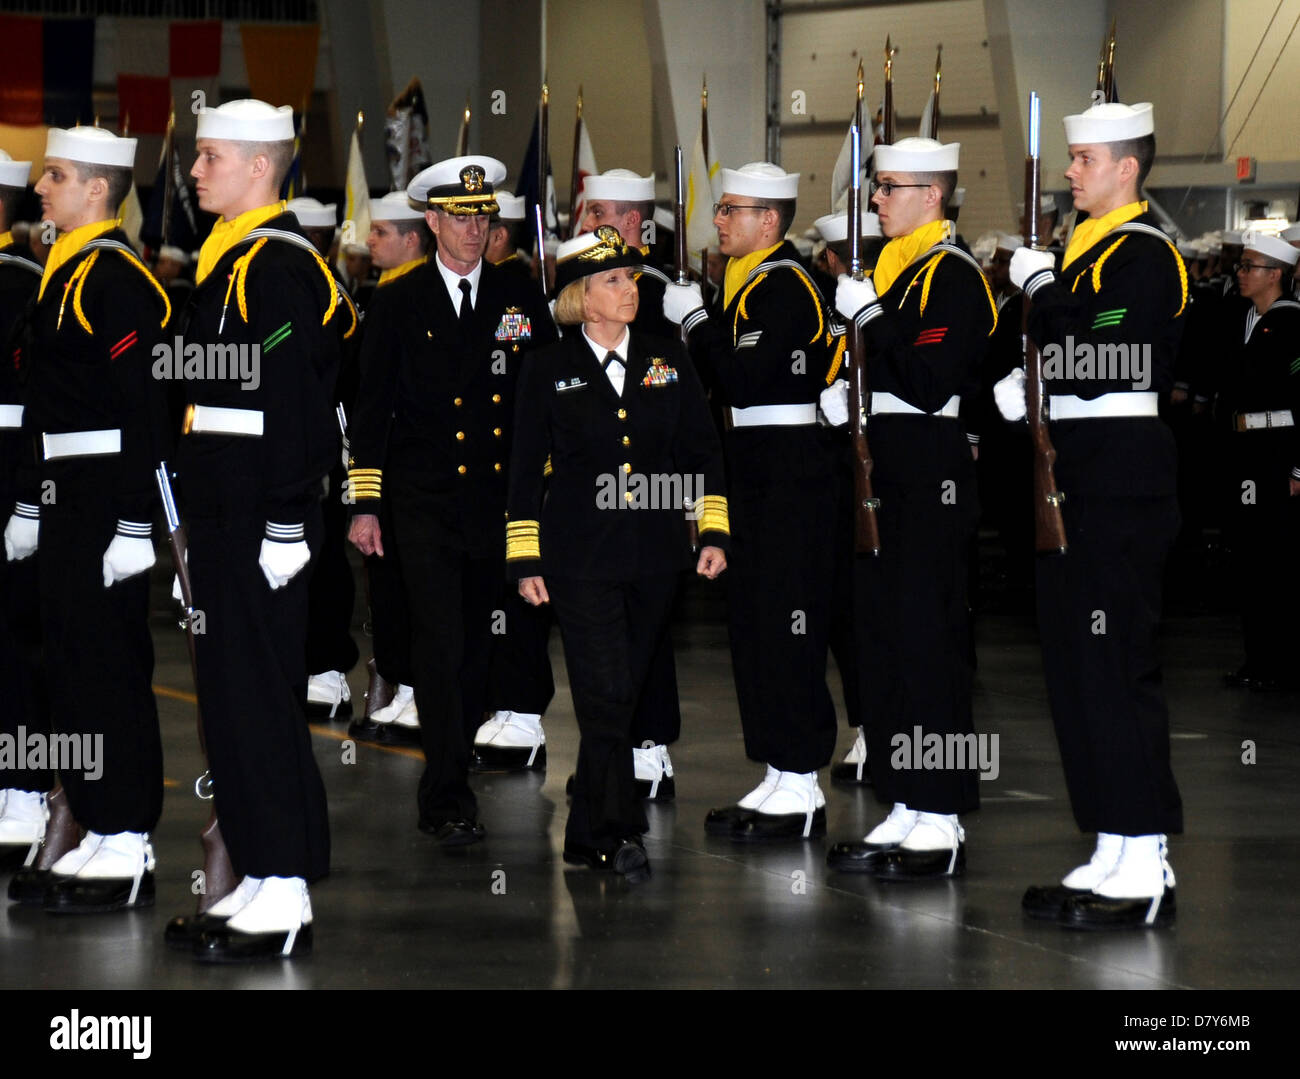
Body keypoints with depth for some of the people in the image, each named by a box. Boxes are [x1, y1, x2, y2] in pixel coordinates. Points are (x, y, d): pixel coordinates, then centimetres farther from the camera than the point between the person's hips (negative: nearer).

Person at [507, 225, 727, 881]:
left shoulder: (668, 361, 8)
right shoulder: (548, 371, 1)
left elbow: (701, 450, 10)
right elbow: (526, 470, 3)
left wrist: (713, 532, 2)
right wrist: (525, 561, 0)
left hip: (654, 556, 3)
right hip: (580, 557, -3)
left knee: (624, 696, 8)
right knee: (606, 698, -11)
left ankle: (589, 834, 18)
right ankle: (619, 833, -5)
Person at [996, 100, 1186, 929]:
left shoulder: (1144, 254, -12)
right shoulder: (1085, 249, 18)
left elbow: (1095, 362, -22)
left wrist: (1041, 288, -12)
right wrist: (1025, 389, 2)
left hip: (1120, 479, -10)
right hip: (1077, 476, 10)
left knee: (1114, 663, -9)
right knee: (1077, 664, 11)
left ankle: (1145, 869, -6)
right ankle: (1115, 856, 16)